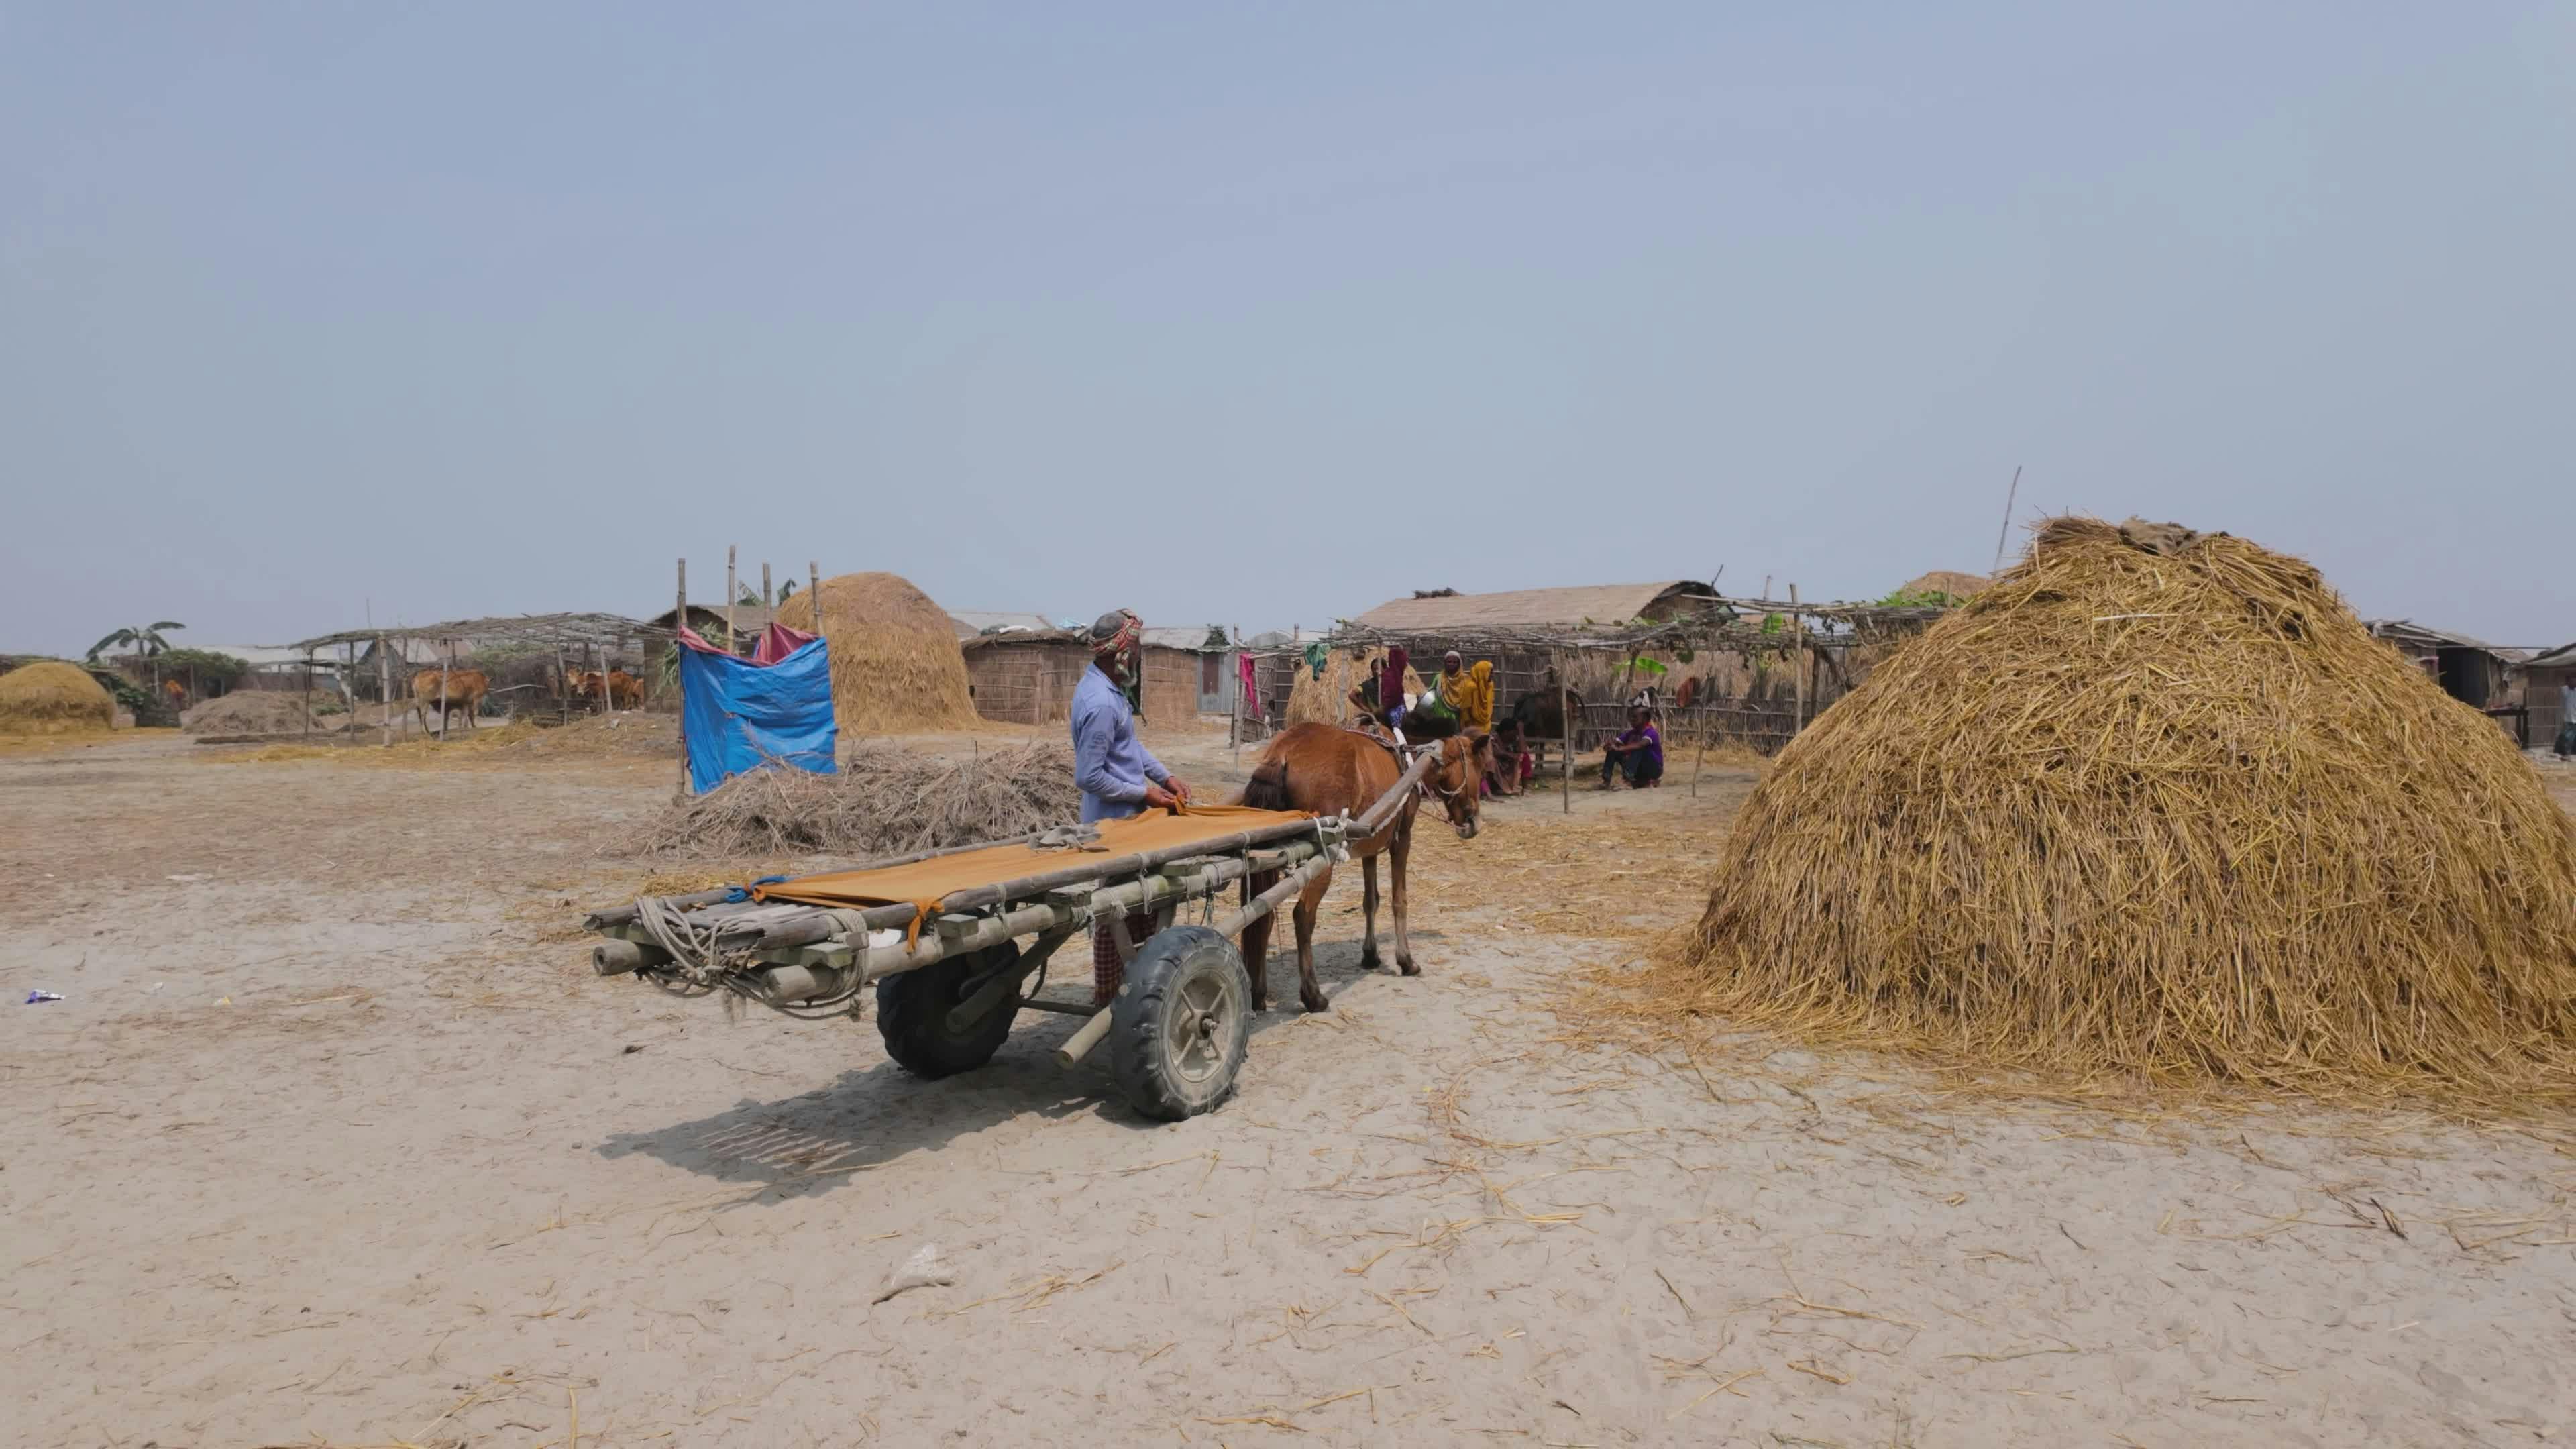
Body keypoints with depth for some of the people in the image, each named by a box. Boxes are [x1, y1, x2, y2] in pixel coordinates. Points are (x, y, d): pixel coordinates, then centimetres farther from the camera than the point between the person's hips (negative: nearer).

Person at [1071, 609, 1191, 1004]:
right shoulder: (1101, 704, -25)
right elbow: (1088, 777, -24)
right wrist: (1144, 793, -17)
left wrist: (1166, 777, 7)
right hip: (1115, 823, -10)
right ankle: (1107, 995, 13)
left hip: (1128, 818, 10)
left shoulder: (1110, 687, 6)